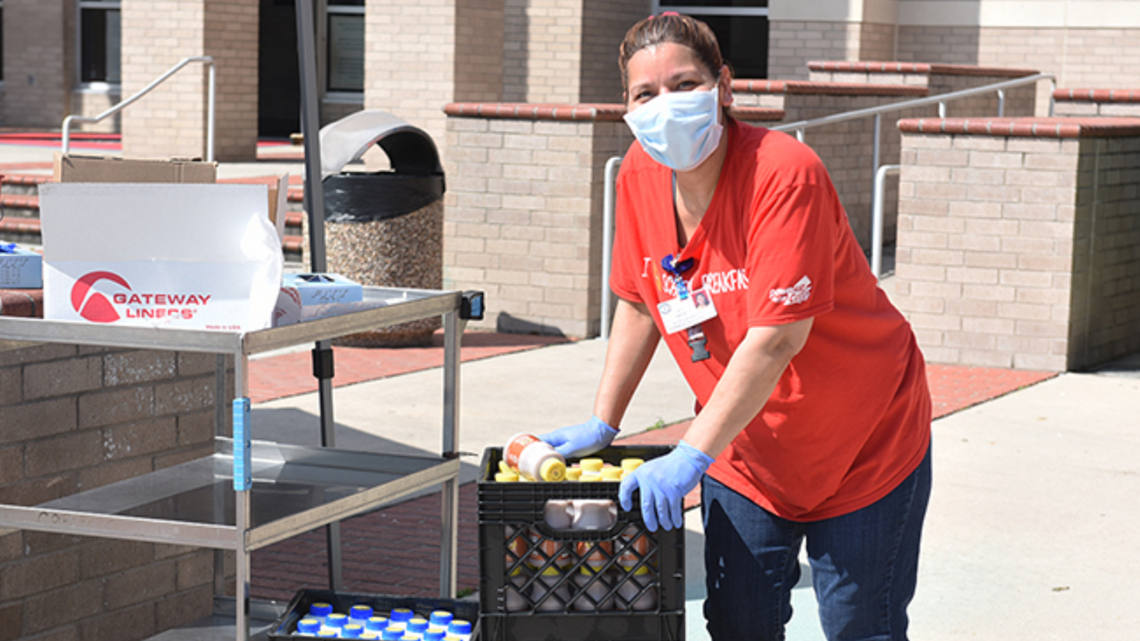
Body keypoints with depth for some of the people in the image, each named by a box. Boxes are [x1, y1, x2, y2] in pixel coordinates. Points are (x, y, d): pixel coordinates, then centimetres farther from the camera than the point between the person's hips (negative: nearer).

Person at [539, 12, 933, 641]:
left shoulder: (785, 173, -28)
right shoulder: (641, 175, -7)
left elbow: (778, 336, -31)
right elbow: (639, 304, 7)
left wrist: (691, 455, -32)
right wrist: (601, 424, 6)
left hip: (863, 446, -5)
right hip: (743, 449, 5)